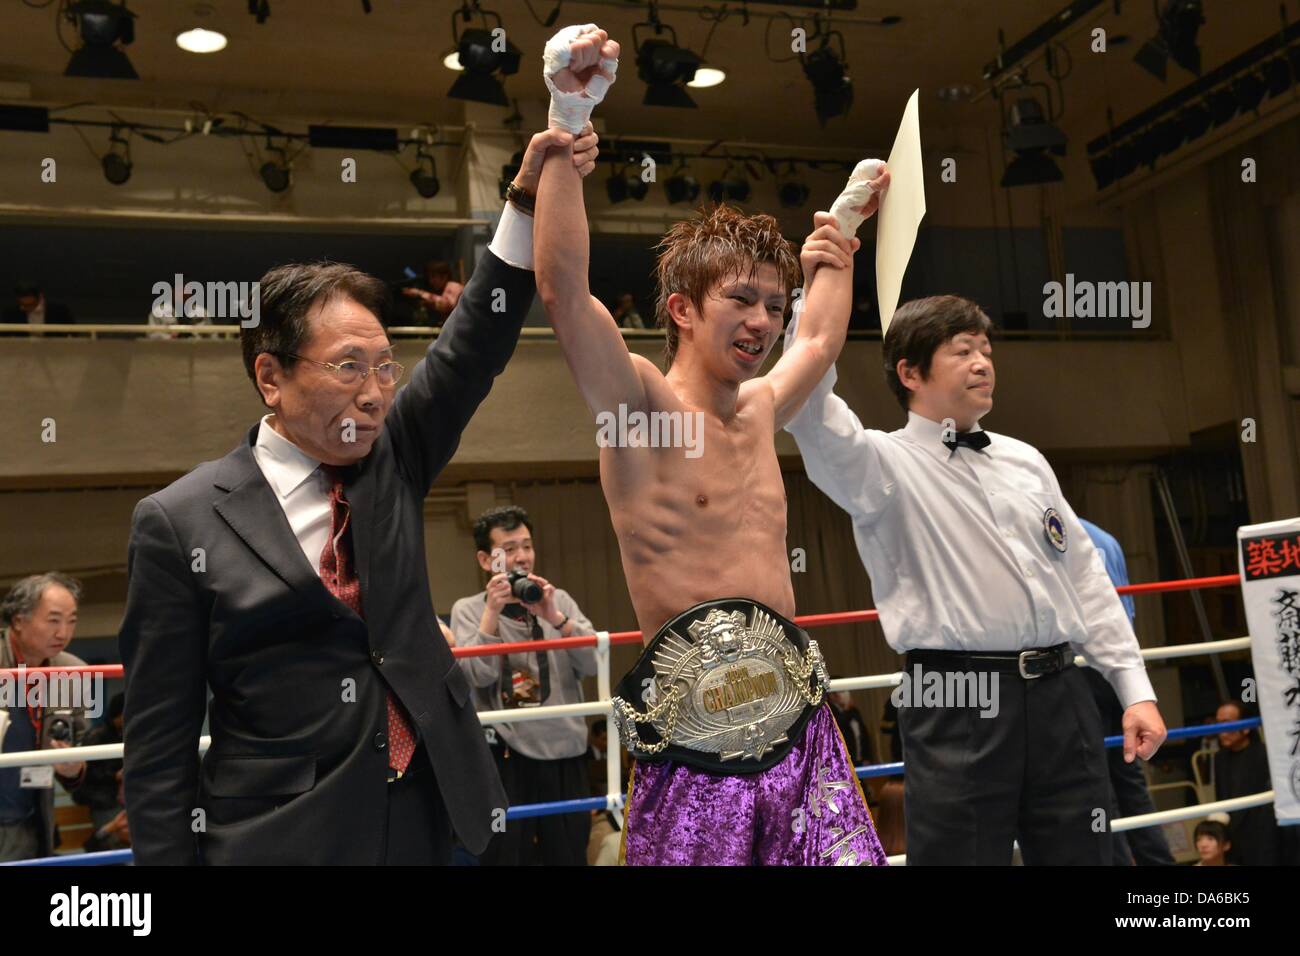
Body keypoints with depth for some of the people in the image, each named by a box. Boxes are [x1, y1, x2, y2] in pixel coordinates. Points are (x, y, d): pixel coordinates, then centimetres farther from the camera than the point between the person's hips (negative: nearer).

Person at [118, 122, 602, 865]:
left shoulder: (392, 458, 3)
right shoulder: (181, 523, -9)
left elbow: (474, 346, -5)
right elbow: (160, 737, -7)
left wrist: (530, 197, -16)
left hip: (432, 816, 5)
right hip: (282, 837, -4)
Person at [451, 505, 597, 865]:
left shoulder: (559, 600, 8)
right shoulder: (468, 609, 3)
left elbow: (594, 665, -4)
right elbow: (477, 677, -12)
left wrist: (555, 618, -16)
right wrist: (493, 612, -18)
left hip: (565, 749, 2)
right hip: (503, 754, -2)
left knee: (570, 856, 10)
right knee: (504, 856, 6)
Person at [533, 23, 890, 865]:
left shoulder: (757, 409, 15)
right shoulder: (638, 405, -5)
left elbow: (822, 340, 36)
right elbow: (564, 291, -20)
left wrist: (838, 241, 41)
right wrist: (567, 121, -23)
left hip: (797, 709, 6)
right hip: (698, 718, -6)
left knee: (848, 853, -1)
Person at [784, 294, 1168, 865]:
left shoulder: (1025, 460, 18)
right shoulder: (886, 463, 0)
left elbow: (1084, 576, 18)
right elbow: (809, 415, -20)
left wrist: (1136, 689, 12)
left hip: (1060, 696, 6)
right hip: (958, 705, -5)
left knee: (1081, 854, 11)